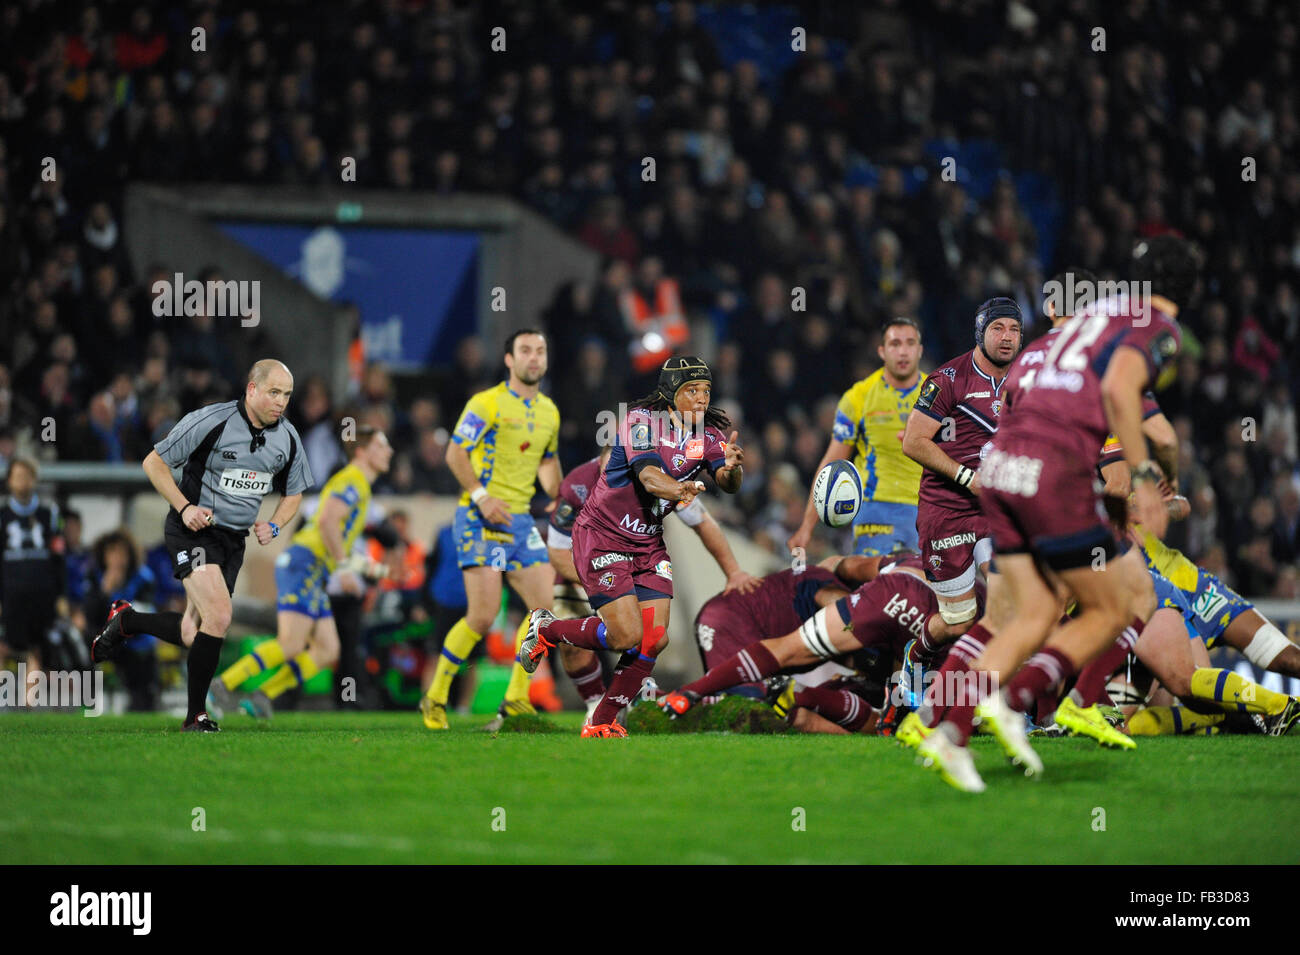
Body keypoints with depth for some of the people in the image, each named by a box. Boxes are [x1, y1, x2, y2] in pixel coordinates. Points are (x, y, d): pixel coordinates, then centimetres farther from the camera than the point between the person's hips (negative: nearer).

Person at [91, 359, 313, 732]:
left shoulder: (288, 437, 1)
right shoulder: (209, 421, -17)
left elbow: (292, 494, 17)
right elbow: (154, 462, -8)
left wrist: (273, 526, -2)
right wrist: (184, 508, -17)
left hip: (234, 540, 6)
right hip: (194, 530, -6)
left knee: (192, 635, 6)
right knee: (218, 617, -22)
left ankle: (125, 619, 35)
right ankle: (196, 715, -8)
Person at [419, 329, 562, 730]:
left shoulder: (549, 411, 15)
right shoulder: (487, 403, -7)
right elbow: (455, 453, -11)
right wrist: (482, 497, -21)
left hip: (520, 519, 7)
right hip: (481, 518, -7)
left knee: (547, 606, -2)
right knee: (483, 614, -14)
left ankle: (516, 698, 9)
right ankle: (435, 698, 0)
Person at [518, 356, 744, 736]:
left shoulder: (707, 435, -2)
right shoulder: (640, 421, -20)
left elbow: (728, 482, -16)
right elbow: (648, 474, -36)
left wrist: (731, 468, -41)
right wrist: (677, 489, -58)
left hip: (648, 544, 6)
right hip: (601, 537, -6)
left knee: (655, 639, -5)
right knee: (627, 635, -15)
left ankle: (601, 723, 10)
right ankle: (544, 628, 11)